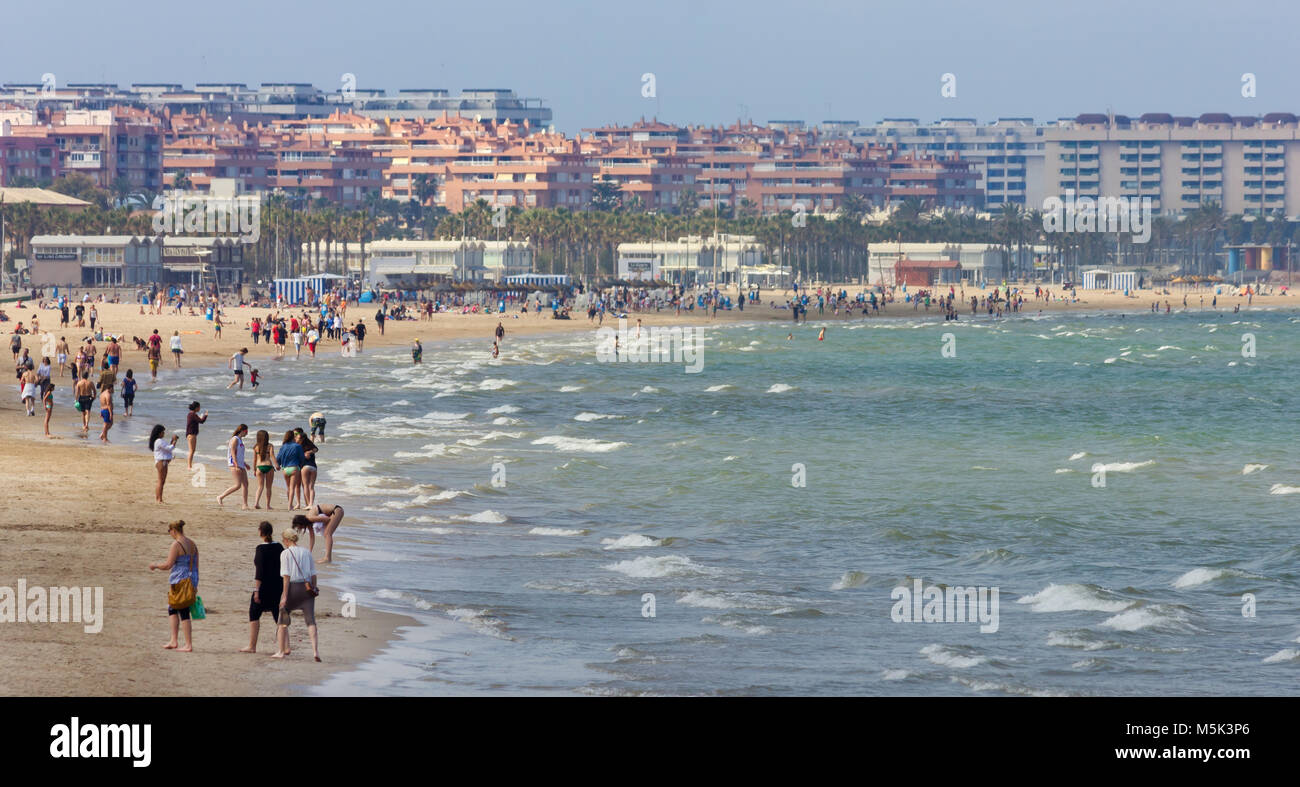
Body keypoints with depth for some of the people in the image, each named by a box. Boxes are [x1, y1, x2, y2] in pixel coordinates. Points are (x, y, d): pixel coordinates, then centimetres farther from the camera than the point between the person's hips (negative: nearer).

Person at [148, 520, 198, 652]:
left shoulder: (176, 545, -14)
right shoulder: (192, 544, 11)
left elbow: (168, 565, -17)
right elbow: (196, 566, 13)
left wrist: (155, 565, 2)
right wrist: (195, 585, 19)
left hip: (179, 581, -8)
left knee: (183, 613, -4)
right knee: (172, 608, 19)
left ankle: (189, 645, -2)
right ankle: (173, 641, 19)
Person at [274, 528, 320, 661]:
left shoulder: (285, 553, -5)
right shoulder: (306, 552, 10)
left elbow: (286, 576, -12)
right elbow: (313, 574, 9)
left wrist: (284, 596, -12)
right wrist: (313, 590, 18)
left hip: (292, 587, -4)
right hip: (307, 588, 4)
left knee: (283, 620, 13)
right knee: (310, 620, -3)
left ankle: (282, 651, 19)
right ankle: (315, 649, -20)